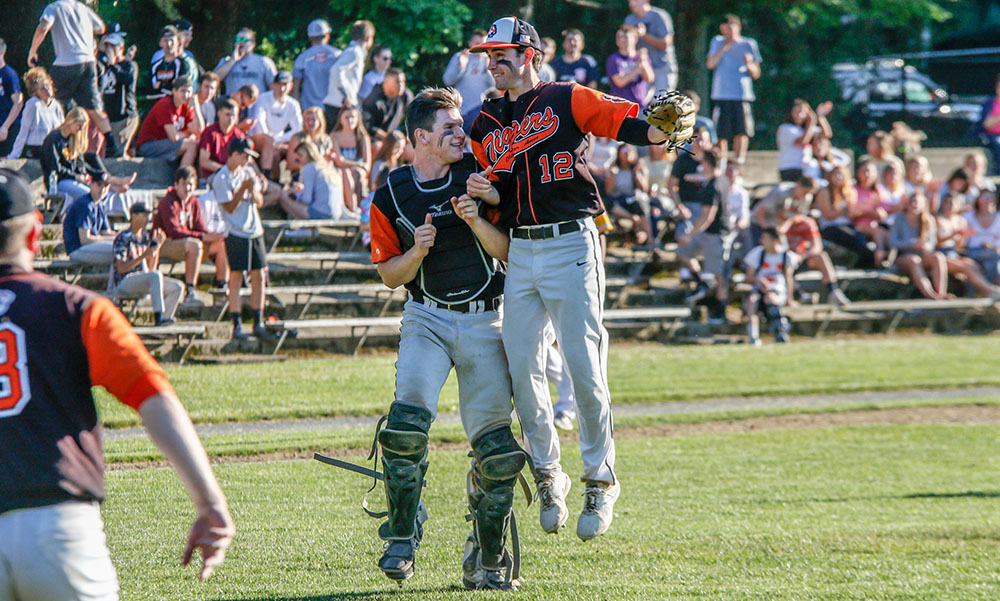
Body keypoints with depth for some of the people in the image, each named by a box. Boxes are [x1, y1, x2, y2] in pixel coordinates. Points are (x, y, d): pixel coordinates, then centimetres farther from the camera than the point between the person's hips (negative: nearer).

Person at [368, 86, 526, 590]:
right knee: (407, 424, -24)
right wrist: (417, 251, -12)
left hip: (485, 323, 1)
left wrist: (477, 222, -15)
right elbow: (390, 275, 8)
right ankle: (401, 539, -8)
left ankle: (484, 562, 10)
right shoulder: (391, 196, 2)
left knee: (495, 448, -6)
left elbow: (510, 251, 3)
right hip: (427, 318, -1)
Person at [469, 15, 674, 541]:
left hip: (571, 246, -5)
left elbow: (626, 122, -10)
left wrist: (663, 128, -30)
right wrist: (484, 192, -7)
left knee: (584, 366, -8)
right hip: (518, 253, 5)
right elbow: (497, 199, 16)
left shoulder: (567, 101, 2)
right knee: (521, 368, 1)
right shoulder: (486, 124, 16)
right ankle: (547, 474, 16)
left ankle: (600, 478, 4)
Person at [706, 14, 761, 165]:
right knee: (722, 132, -1)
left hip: (742, 94, -1)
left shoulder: (749, 44, 9)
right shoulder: (717, 42, 12)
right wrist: (724, 48, -9)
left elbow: (756, 74, 8)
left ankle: (740, 161, -9)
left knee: (742, 130, -10)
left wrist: (750, 65, -14)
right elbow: (710, 64, -2)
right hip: (721, 94, 1)